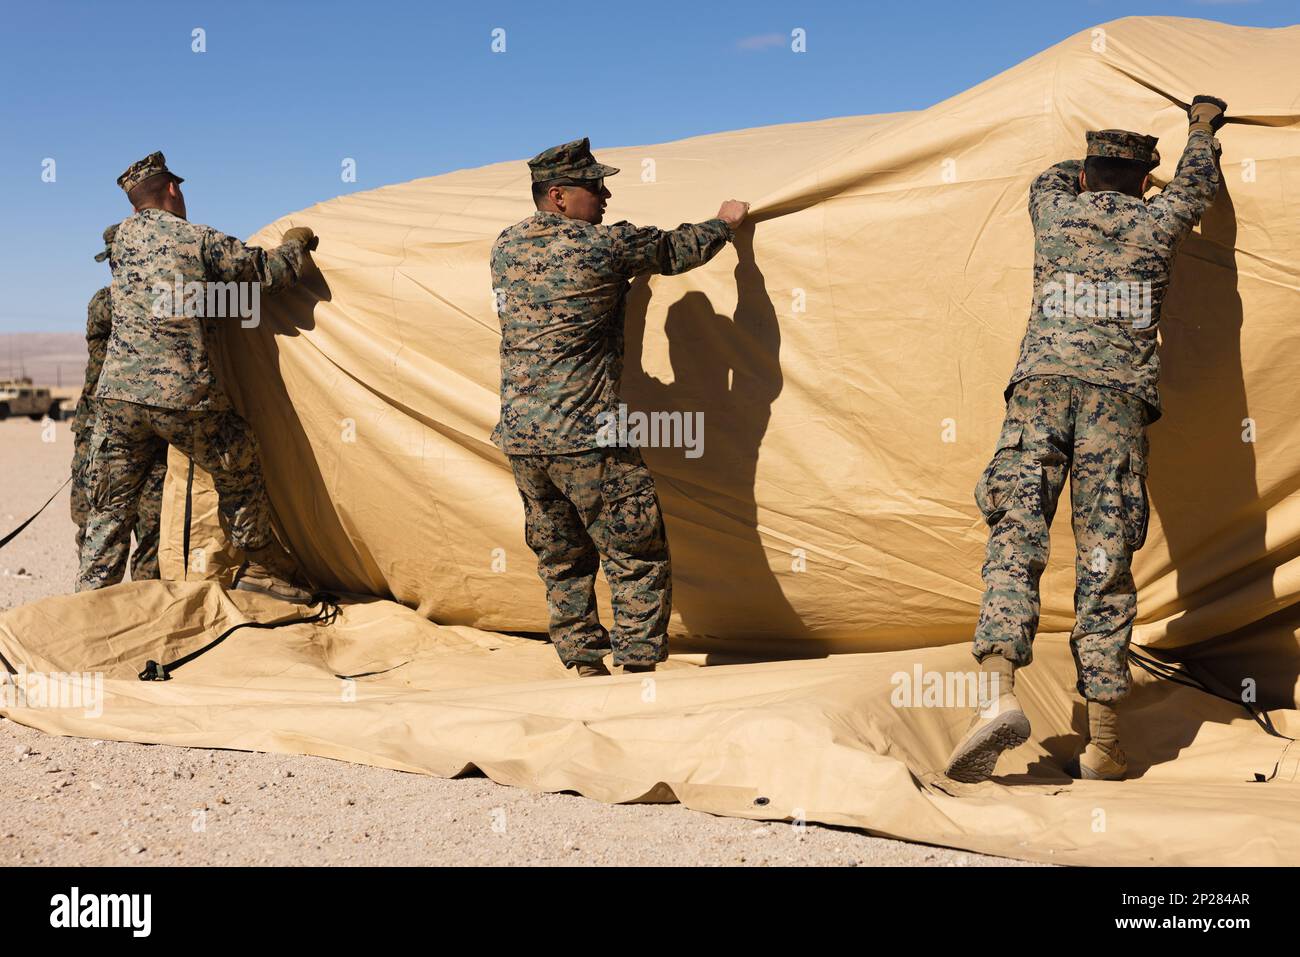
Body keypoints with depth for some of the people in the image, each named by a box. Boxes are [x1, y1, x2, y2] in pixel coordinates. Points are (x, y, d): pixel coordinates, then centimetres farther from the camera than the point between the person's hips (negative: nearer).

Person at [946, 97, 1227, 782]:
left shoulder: (1053, 209, 19)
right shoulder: (1157, 222, 18)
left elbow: (1054, 177, 45)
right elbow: (1197, 185, 42)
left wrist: (1096, 168, 61)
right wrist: (1202, 127, 60)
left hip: (1042, 382, 0)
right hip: (1119, 393, 0)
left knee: (1015, 536, -7)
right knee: (1105, 559, -1)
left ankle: (999, 693, -28)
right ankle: (1103, 741, 0)